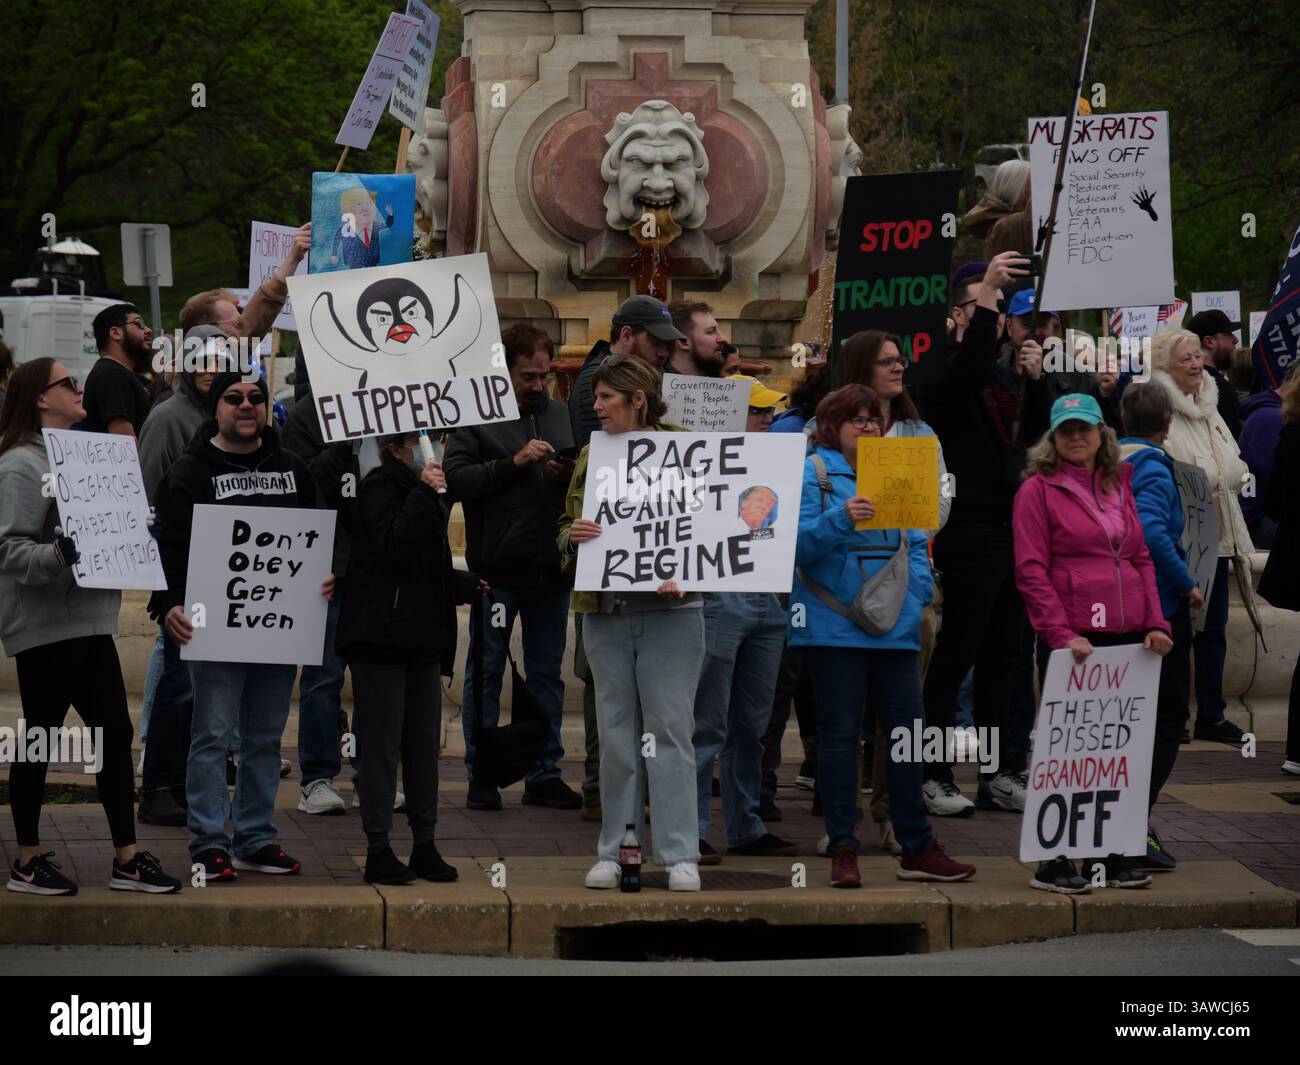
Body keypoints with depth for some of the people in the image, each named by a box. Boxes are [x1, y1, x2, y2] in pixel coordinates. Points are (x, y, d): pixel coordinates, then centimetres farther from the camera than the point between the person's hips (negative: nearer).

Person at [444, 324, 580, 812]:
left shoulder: (560, 416, 12)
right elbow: (455, 479, -13)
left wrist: (570, 475, -3)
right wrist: (513, 463, -18)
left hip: (550, 568, 4)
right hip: (496, 568, -4)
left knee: (547, 674, 9)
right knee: (485, 673, 3)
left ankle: (545, 773, 14)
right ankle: (481, 775, 7)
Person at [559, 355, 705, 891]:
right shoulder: (590, 457, 12)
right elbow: (564, 528, 14)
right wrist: (573, 538, -9)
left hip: (669, 611, -4)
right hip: (605, 613, 4)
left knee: (670, 728, -3)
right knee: (615, 732, 6)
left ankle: (679, 855, -1)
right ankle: (614, 851, 12)